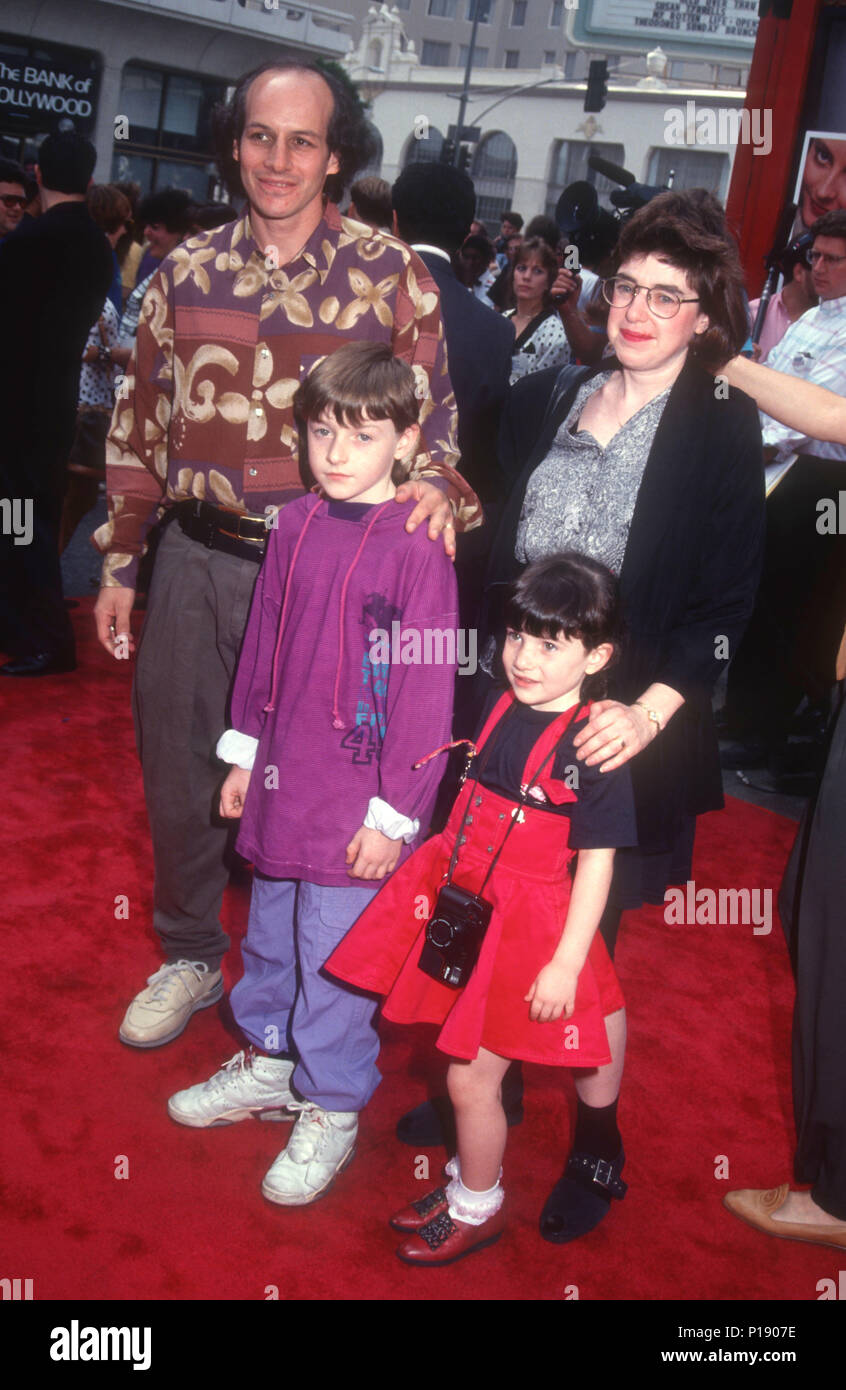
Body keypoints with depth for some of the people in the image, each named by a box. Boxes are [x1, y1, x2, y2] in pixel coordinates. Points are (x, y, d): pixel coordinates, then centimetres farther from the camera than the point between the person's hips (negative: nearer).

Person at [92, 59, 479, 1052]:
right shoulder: (185, 272, 7)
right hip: (196, 560, 3)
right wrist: (119, 562, 12)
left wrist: (436, 480, -19)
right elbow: (140, 425, 12)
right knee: (177, 763, 13)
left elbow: (433, 409, 4)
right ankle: (190, 954, 36)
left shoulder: (388, 274, -2)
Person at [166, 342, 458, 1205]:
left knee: (334, 955, 5)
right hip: (282, 781, 6)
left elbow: (427, 687, -14)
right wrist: (244, 754, 15)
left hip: (357, 801, -6)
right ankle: (269, 1064, 44)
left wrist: (394, 811, -13)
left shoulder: (416, 546, -15)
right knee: (271, 934, 22)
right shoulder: (293, 529, 3)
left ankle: (331, 1110, 26)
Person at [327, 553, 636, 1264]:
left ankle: (478, 1208, 30)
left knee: (471, 1077, 5)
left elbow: (596, 864, -16)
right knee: (472, 1072, 19)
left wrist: (566, 963, -16)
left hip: (525, 927, -6)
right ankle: (469, 1181, 42)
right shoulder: (499, 711, 1)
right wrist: (443, 887, 19)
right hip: (460, 909, 6)